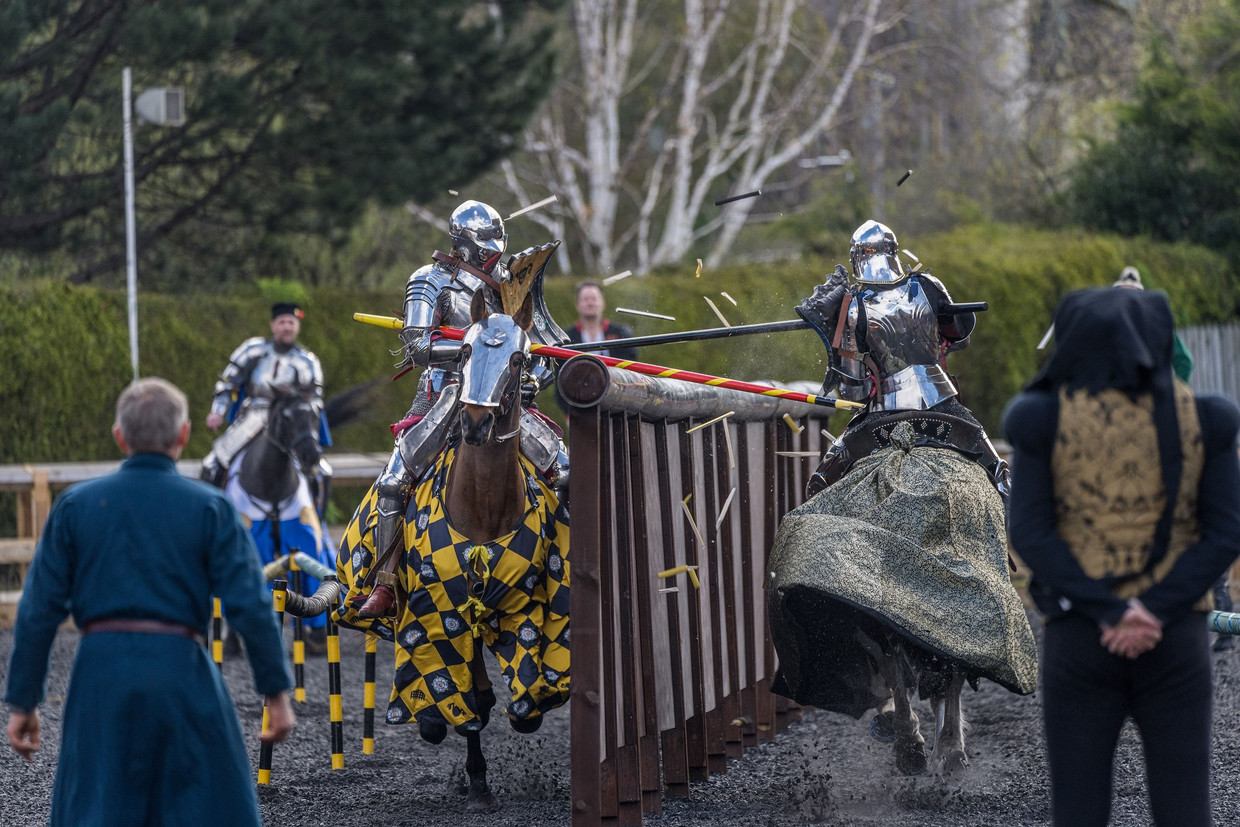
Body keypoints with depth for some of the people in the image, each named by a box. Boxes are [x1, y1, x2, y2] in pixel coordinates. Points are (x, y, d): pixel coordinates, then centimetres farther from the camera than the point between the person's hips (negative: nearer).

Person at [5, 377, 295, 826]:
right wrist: (276, 691, 2)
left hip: (101, 676, 2)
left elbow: (38, 610, 2)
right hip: (180, 674, -1)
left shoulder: (74, 506, 3)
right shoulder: (210, 508, -2)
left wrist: (22, 703, 7)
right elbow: (250, 605, -6)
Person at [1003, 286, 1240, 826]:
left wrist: (1109, 613, -13)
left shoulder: (1044, 419, -2)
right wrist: (1155, 613, -12)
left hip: (1077, 639, -1)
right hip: (1175, 636, 1)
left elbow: (1029, 534, -10)